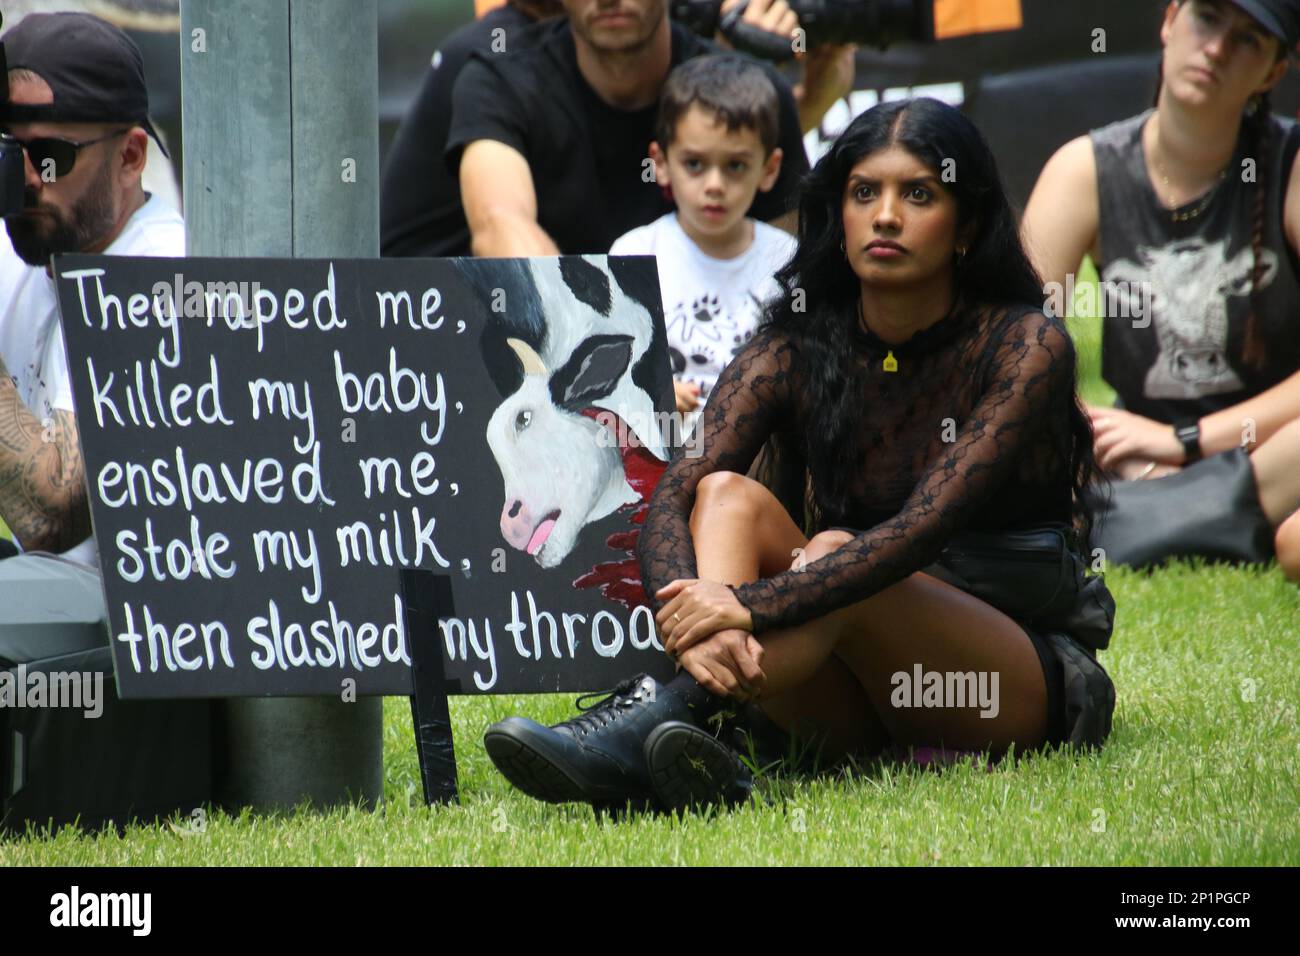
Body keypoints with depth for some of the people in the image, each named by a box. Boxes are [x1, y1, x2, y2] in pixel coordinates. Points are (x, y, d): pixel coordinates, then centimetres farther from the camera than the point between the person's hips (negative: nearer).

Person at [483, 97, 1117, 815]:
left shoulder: (1026, 347, -11)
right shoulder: (796, 350, 0)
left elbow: (926, 526, -25)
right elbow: (673, 497, -13)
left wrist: (753, 604, -38)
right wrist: (689, 622, -36)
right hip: (860, 711, 4)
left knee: (835, 552, -31)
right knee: (729, 494, -20)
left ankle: (653, 716, -53)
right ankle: (695, 761, -46)